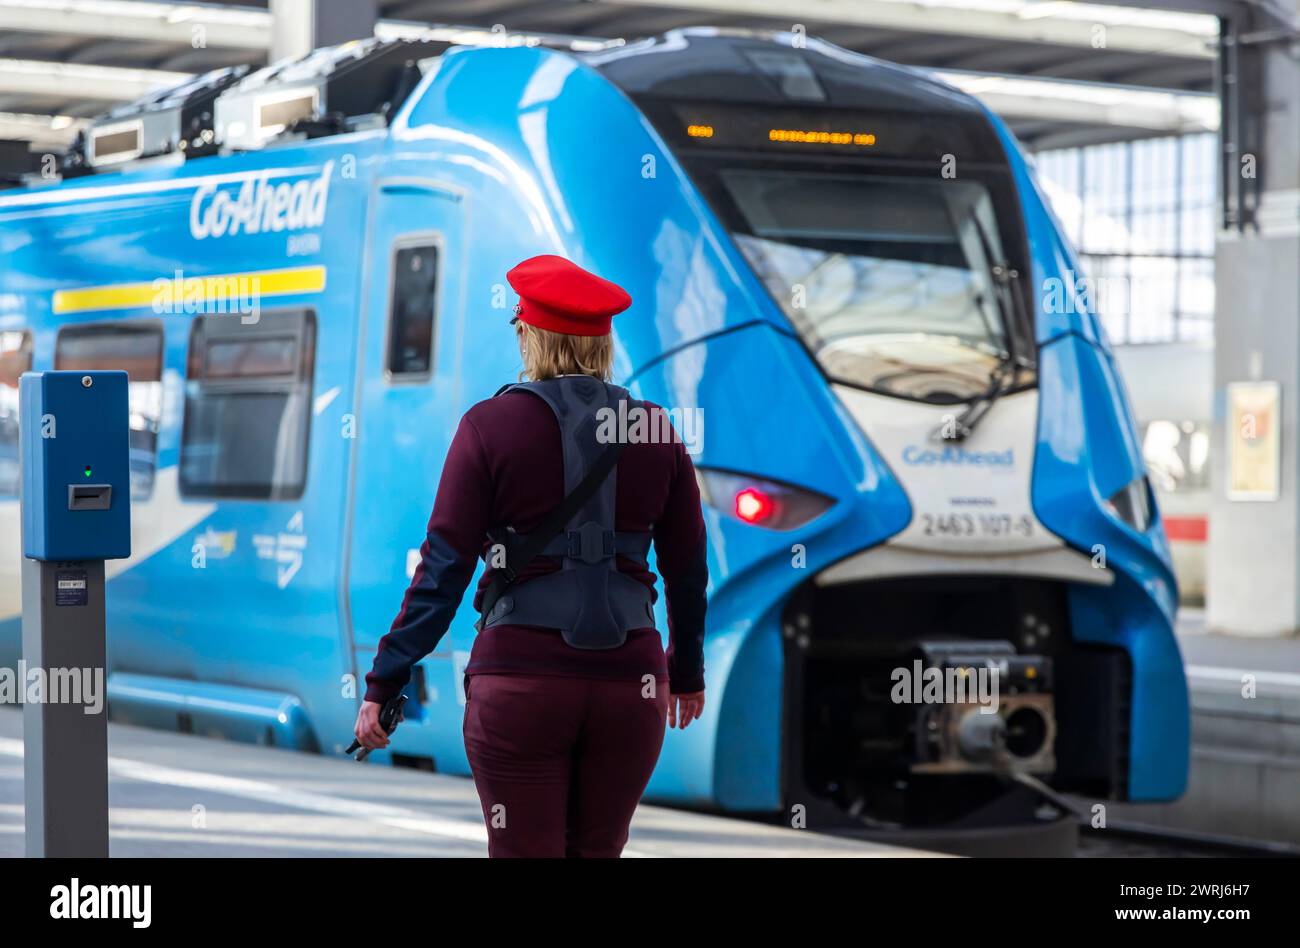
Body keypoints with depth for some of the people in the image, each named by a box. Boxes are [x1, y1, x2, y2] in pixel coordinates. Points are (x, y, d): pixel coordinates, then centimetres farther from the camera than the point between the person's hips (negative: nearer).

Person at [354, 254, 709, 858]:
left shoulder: (490, 426, -4)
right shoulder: (655, 432, 5)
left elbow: (443, 566, -7)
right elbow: (688, 570, 12)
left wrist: (385, 683, -4)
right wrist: (687, 670, 28)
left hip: (520, 677, -3)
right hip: (630, 680, 3)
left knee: (523, 851, 2)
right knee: (598, 852, 15)